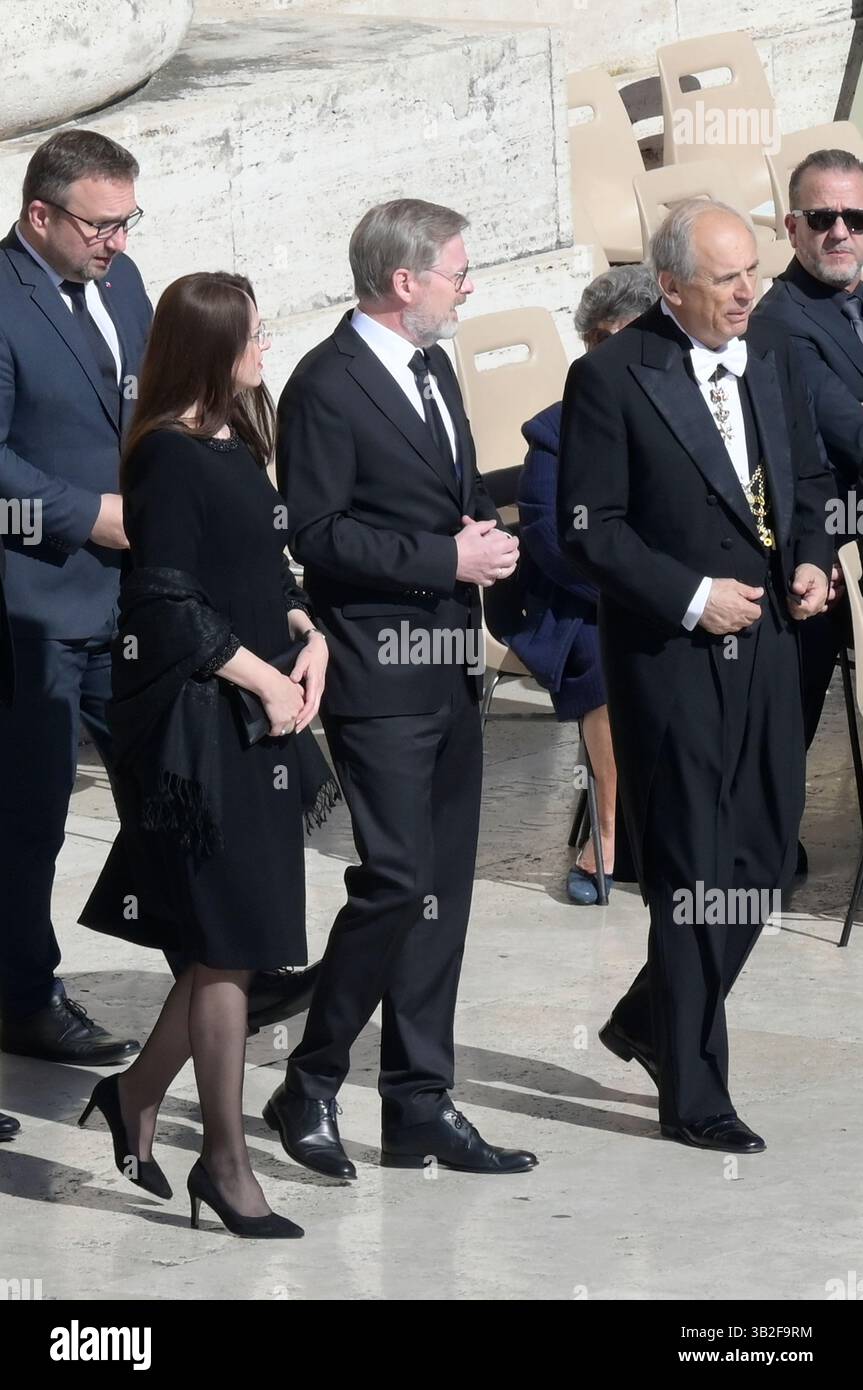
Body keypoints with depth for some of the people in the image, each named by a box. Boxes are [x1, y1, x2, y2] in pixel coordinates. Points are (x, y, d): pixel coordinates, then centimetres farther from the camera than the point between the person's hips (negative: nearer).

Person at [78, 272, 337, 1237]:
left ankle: (135, 1096, 28)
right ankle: (225, 1164, 6)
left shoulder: (238, 449, 12)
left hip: (257, 721, 8)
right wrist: (264, 679, -14)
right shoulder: (169, 457, -14)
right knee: (228, 943, -3)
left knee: (230, 944, 11)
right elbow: (165, 604, -18)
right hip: (195, 721, -8)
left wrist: (310, 639, 1)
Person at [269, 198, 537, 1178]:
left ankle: (420, 1106, 13)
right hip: (378, 674, -9)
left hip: (449, 671, 9)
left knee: (443, 888, 8)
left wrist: (486, 535, 8)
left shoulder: (433, 370, 16)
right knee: (397, 879, -13)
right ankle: (308, 1089, 1)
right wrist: (447, 558, -17)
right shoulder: (327, 386, -12)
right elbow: (316, 535, -16)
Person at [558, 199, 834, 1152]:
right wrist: (692, 598, -17)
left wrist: (811, 558, 1)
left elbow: (808, 476, 20)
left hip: (765, 641, 6)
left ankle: (649, 1020, 30)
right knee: (695, 874, -1)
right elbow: (588, 528, -11)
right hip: (670, 652, -6)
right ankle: (693, 1097, 10)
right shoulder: (611, 378, -11)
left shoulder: (773, 359, 8)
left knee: (764, 857, 8)